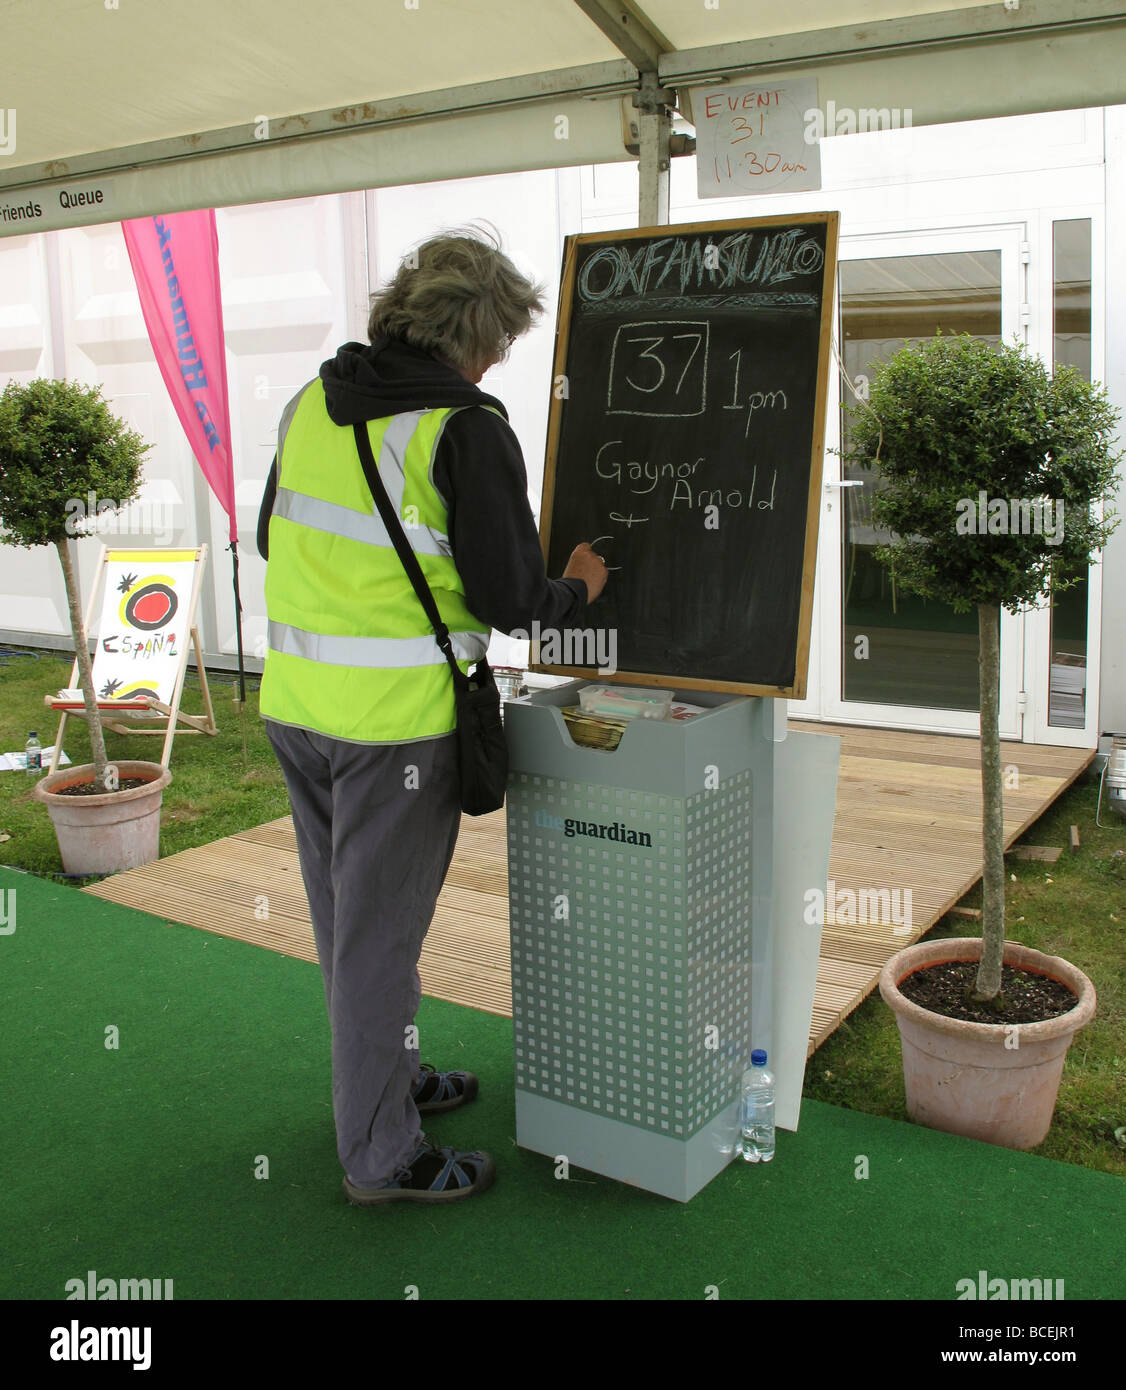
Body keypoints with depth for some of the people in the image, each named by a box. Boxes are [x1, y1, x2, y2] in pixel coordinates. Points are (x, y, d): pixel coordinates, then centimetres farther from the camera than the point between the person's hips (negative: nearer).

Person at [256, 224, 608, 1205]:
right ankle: (381, 1155, 20)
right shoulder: (466, 428, -14)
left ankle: (388, 1077, 41)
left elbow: (272, 540, 17)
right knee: (380, 935, 5)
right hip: (394, 721, -7)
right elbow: (511, 597, -14)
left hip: (295, 701, 7)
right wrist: (577, 591, 7)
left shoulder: (312, 403, 7)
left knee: (344, 918, 20)